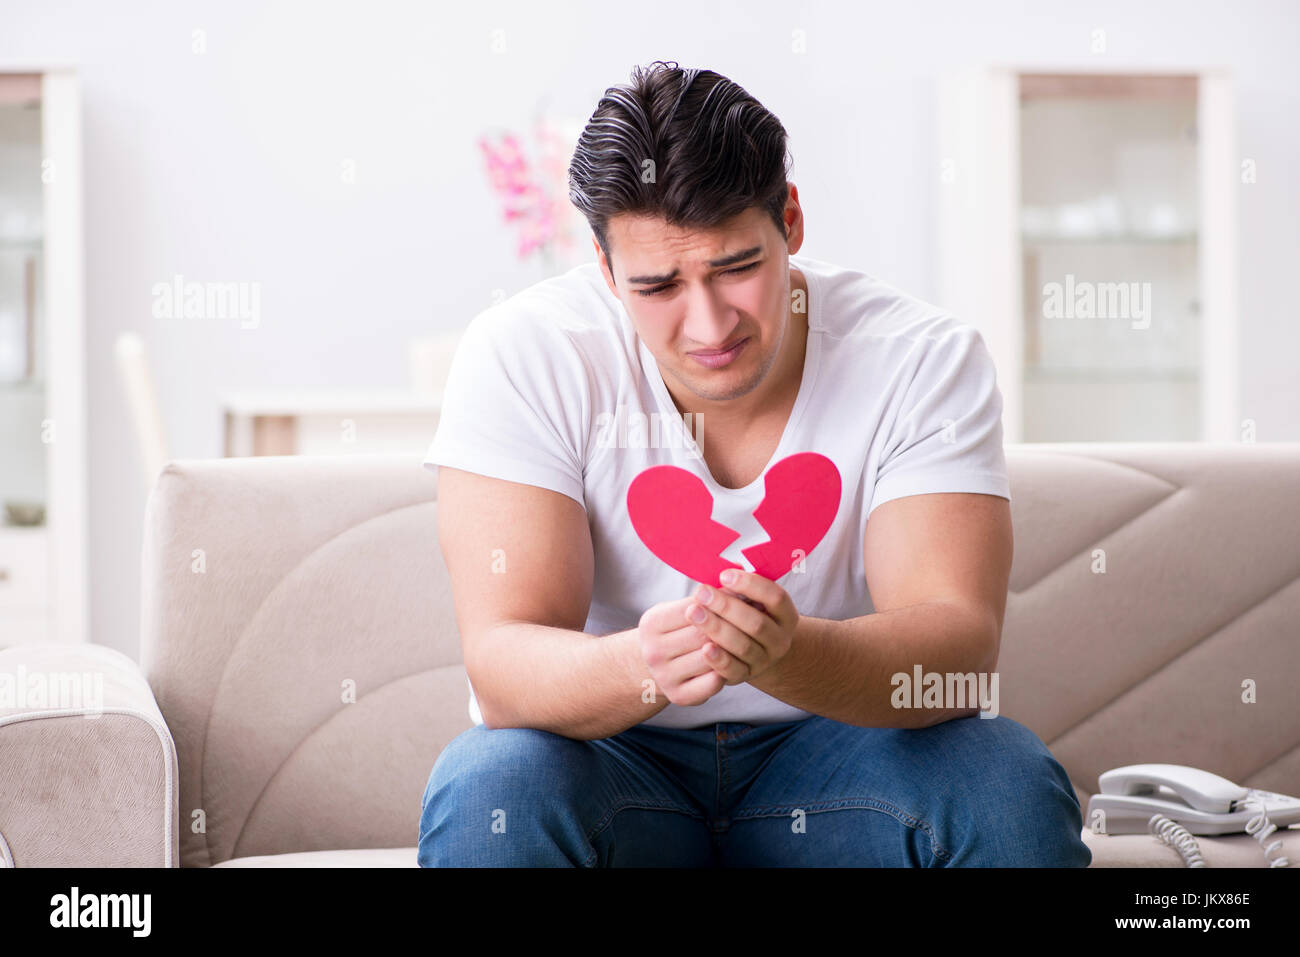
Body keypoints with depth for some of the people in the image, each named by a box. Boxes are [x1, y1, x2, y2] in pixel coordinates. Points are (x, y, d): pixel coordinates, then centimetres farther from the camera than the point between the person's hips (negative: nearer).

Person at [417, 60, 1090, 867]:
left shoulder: (926, 361, -12)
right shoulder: (523, 356, -14)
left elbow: (958, 645, -21)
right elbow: (503, 663, -21)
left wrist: (787, 653, -42)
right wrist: (640, 665, -44)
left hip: (833, 753, 1)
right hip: (610, 761, 0)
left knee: (1011, 786, -28)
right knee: (487, 793, -32)